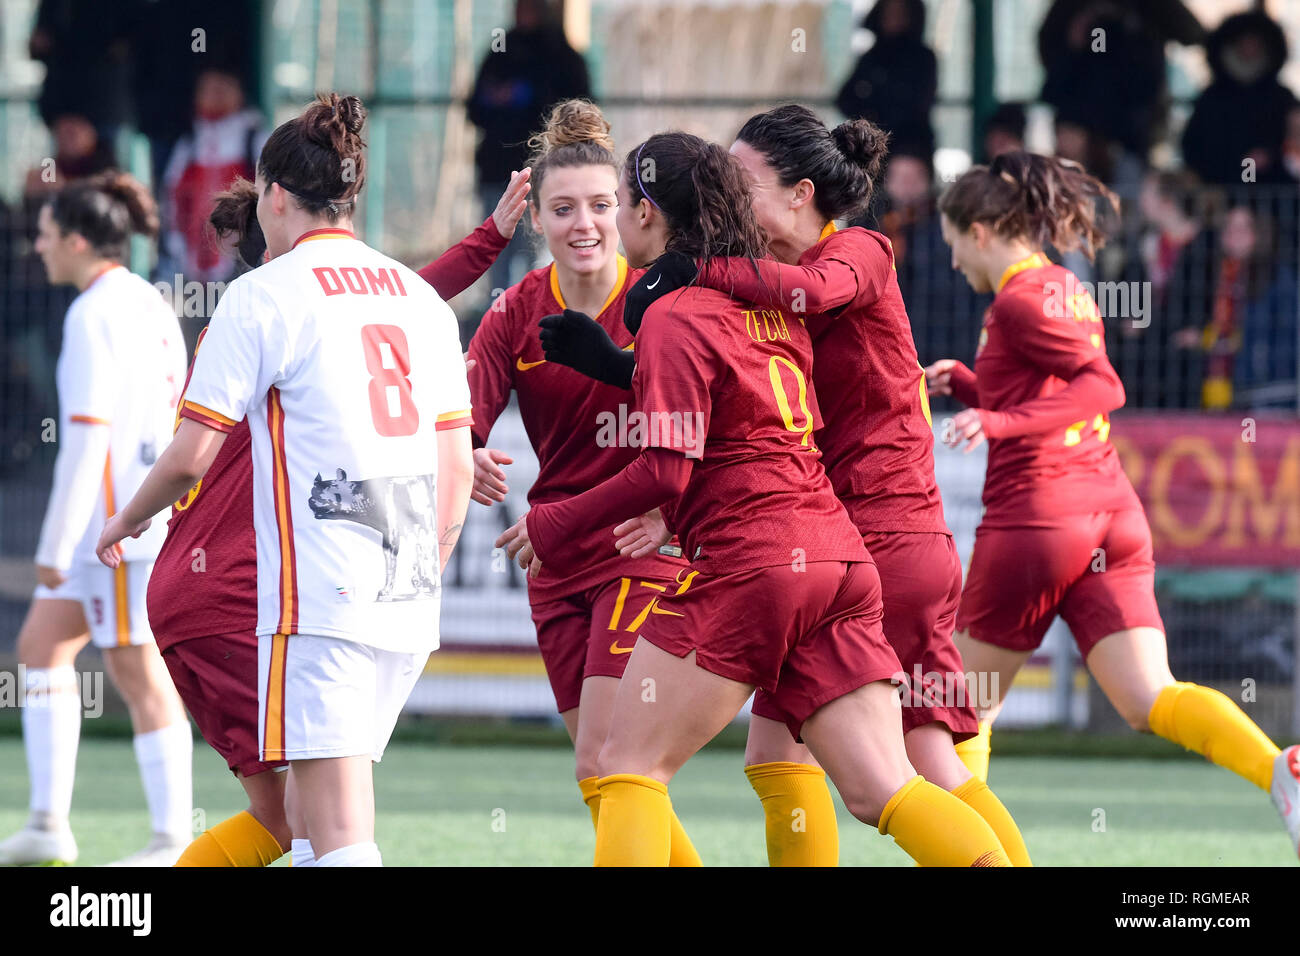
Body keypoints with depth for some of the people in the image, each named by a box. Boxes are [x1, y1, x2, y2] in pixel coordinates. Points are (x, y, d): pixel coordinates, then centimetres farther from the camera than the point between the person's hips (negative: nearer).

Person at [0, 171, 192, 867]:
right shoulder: (147, 302, 13)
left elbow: (87, 436, -19)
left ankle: (173, 840, 0)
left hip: (115, 514, -10)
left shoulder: (94, 315, -15)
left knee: (137, 669, -4)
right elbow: (171, 421, 17)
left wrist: (56, 544, -18)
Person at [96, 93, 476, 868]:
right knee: (305, 804, 17)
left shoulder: (263, 295, -4)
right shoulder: (419, 296, 13)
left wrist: (126, 522, 15)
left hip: (322, 598, -7)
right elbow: (458, 464, 15)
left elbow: (194, 455, -4)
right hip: (410, 602, 7)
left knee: (337, 829, -11)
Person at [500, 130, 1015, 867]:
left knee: (631, 765, 3)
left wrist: (555, 526, -3)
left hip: (747, 566, -7)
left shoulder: (676, 316, -6)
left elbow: (665, 471, -13)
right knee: (882, 791, 1)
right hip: (837, 559, 7)